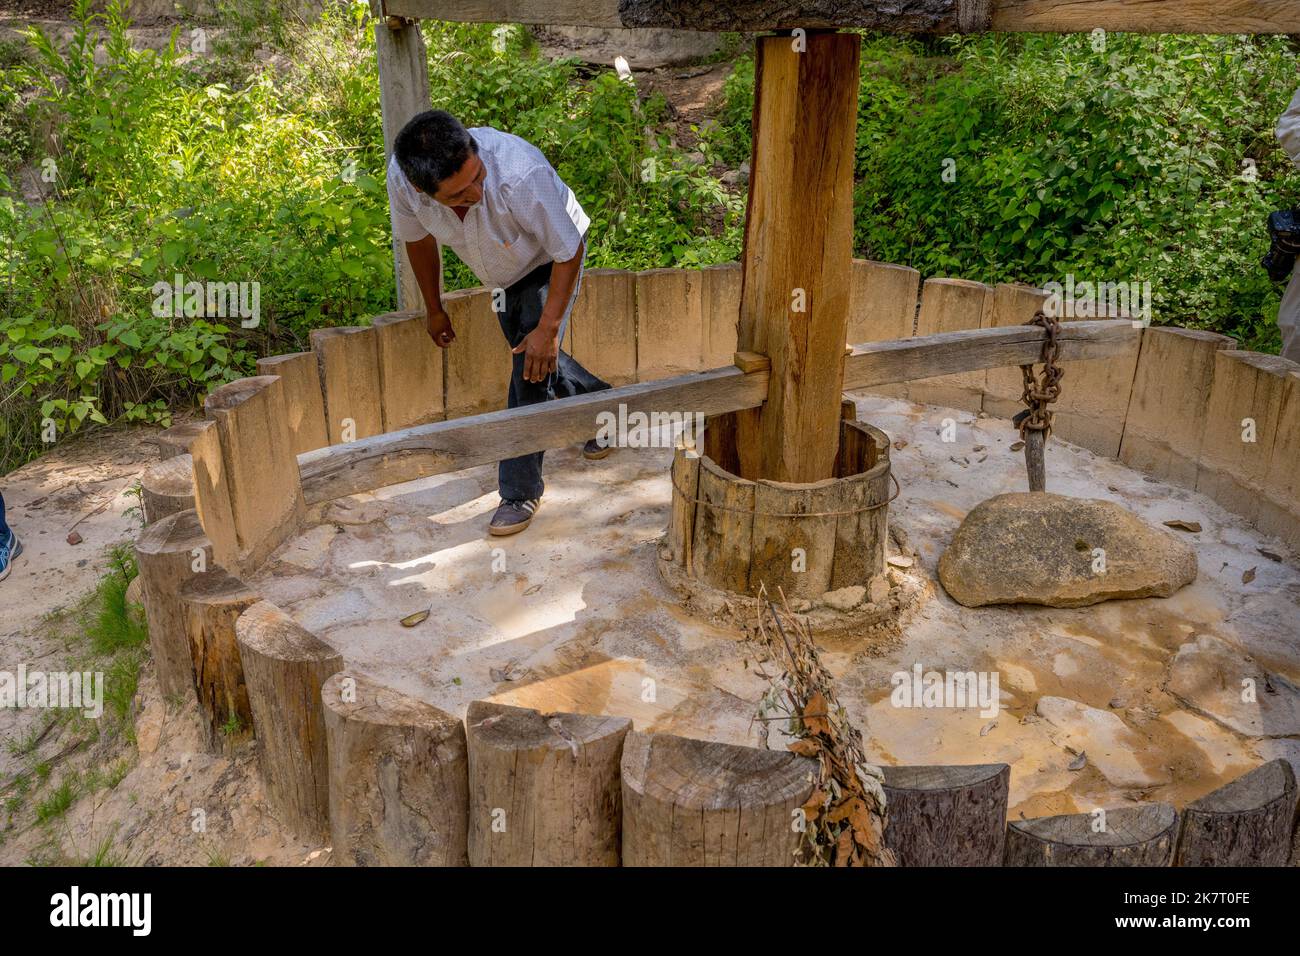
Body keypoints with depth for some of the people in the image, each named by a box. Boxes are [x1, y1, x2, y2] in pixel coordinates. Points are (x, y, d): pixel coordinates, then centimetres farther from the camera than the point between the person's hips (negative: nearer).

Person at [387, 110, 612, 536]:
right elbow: (418, 238, -7)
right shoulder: (401, 179, -31)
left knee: (533, 365, -15)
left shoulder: (521, 174, -45)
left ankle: (521, 490, -2)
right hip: (503, 272, 5)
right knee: (526, 354, 18)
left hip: (550, 260, -5)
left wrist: (548, 328, -27)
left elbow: (569, 251, -29)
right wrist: (434, 310, 3)